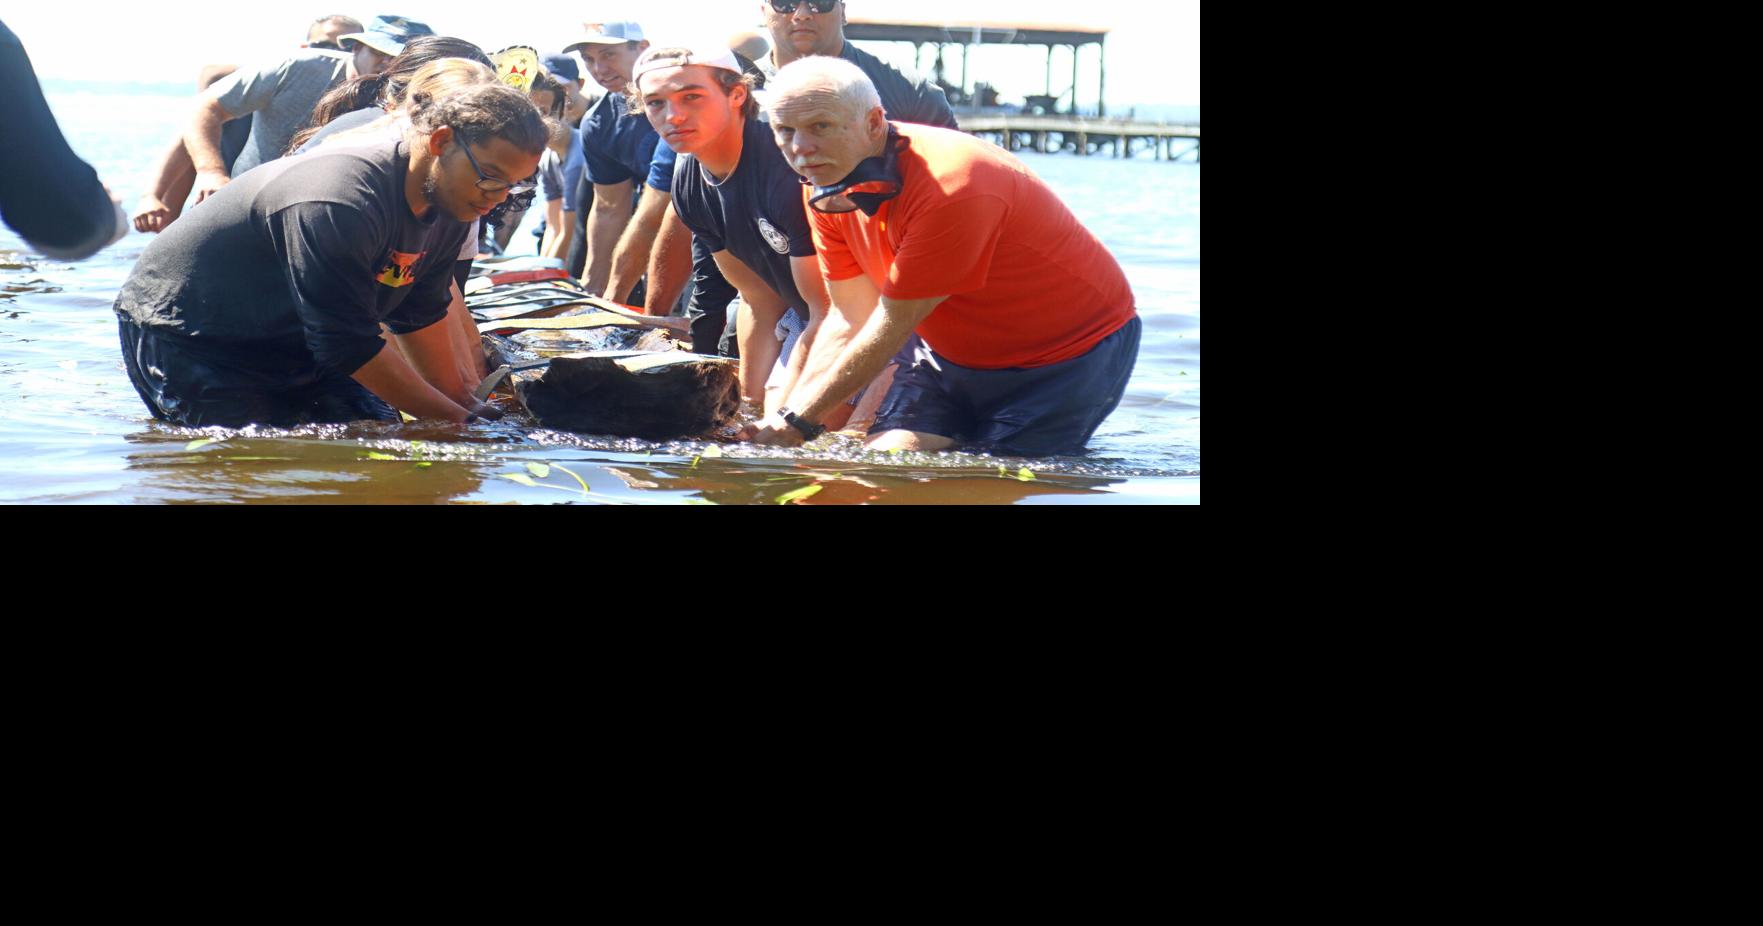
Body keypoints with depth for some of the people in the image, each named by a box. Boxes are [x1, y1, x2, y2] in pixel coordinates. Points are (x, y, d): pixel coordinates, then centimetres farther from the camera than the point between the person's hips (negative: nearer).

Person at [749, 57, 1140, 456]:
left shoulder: (950, 190, -33)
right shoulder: (827, 187, -7)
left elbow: (893, 325, -26)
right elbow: (851, 319, -2)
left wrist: (798, 421, -21)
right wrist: (780, 416, -14)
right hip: (953, 358, 7)